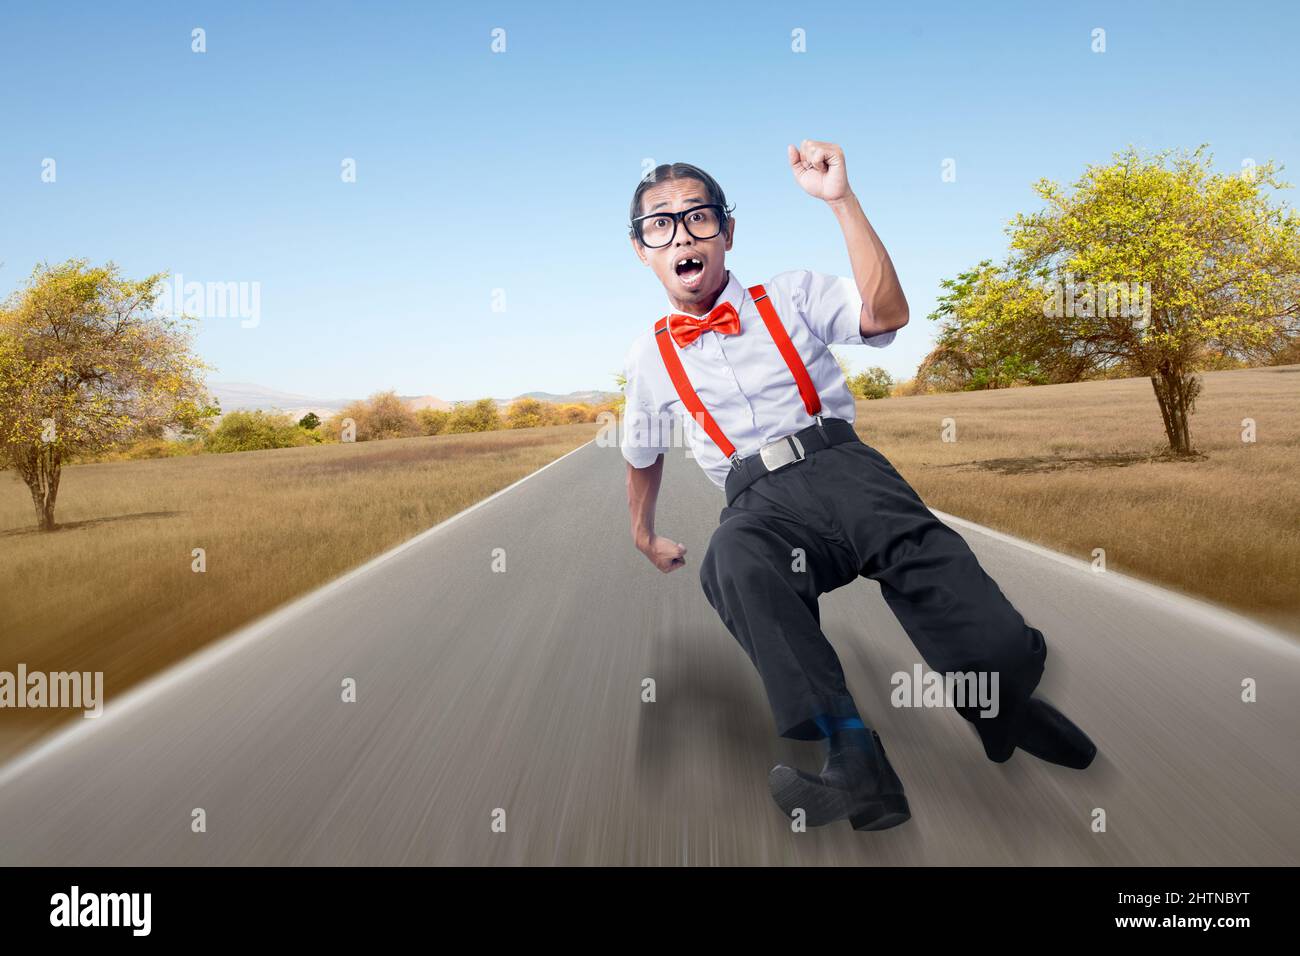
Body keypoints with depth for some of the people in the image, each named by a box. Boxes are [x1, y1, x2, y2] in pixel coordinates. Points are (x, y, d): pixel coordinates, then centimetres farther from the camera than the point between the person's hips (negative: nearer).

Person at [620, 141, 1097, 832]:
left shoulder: (791, 295, 14)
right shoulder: (649, 357, 19)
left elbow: (885, 314, -5)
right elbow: (642, 456, 36)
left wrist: (841, 200, -10)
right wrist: (644, 536, 42)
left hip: (841, 465, 0)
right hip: (758, 501, 0)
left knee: (924, 551, -35)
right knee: (736, 565, -39)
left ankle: (1001, 700, -18)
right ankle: (853, 756, -46)